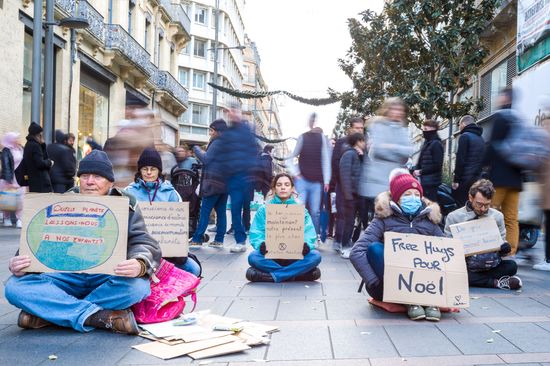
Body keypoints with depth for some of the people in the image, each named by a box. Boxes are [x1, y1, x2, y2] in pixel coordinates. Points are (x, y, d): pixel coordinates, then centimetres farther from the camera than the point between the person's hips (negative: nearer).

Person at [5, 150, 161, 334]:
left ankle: (45, 314, -21)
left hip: (107, 279, -2)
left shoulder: (126, 205, 2)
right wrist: (20, 263, -18)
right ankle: (104, 317, -28)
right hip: (66, 276, 2)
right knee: (15, 285, -23)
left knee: (138, 285, -34)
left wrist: (139, 265, -34)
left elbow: (144, 243, -8)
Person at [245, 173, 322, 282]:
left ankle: (273, 276, -26)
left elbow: (309, 234, -3)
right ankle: (299, 273, -25)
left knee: (315, 256, -27)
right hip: (270, 256, -1)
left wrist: (306, 245, -27)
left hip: (295, 257, 1)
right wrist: (261, 244, -26)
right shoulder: (264, 209, 7)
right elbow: (256, 233, -2)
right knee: (253, 257, -31)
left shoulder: (301, 210, 8)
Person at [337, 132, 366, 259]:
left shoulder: (358, 155, 16)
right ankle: (345, 247, 2)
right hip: (349, 193, -8)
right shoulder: (349, 154, -9)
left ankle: (348, 243, 22)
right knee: (348, 220, -4)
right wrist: (348, 194, -22)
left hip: (356, 192, 8)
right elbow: (345, 175, -18)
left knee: (351, 220, 13)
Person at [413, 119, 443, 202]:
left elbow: (437, 165, -16)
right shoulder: (426, 143, 15)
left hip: (431, 182, -9)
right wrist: (416, 169, 4)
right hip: (424, 181, 9)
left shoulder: (436, 144, -12)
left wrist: (421, 171, -13)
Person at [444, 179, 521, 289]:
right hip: (464, 267, -1)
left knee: (511, 266, -26)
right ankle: (496, 282, -25)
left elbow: (502, 242, 14)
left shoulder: (497, 216, 9)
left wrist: (504, 248, -11)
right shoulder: (454, 217, 0)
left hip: (490, 266, 1)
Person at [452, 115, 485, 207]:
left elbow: (460, 160, -14)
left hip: (465, 178, -8)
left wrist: (456, 179, -12)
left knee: (460, 205, -7)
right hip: (477, 178, 8)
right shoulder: (481, 138, 18)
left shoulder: (465, 136, -7)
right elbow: (482, 160, 19)